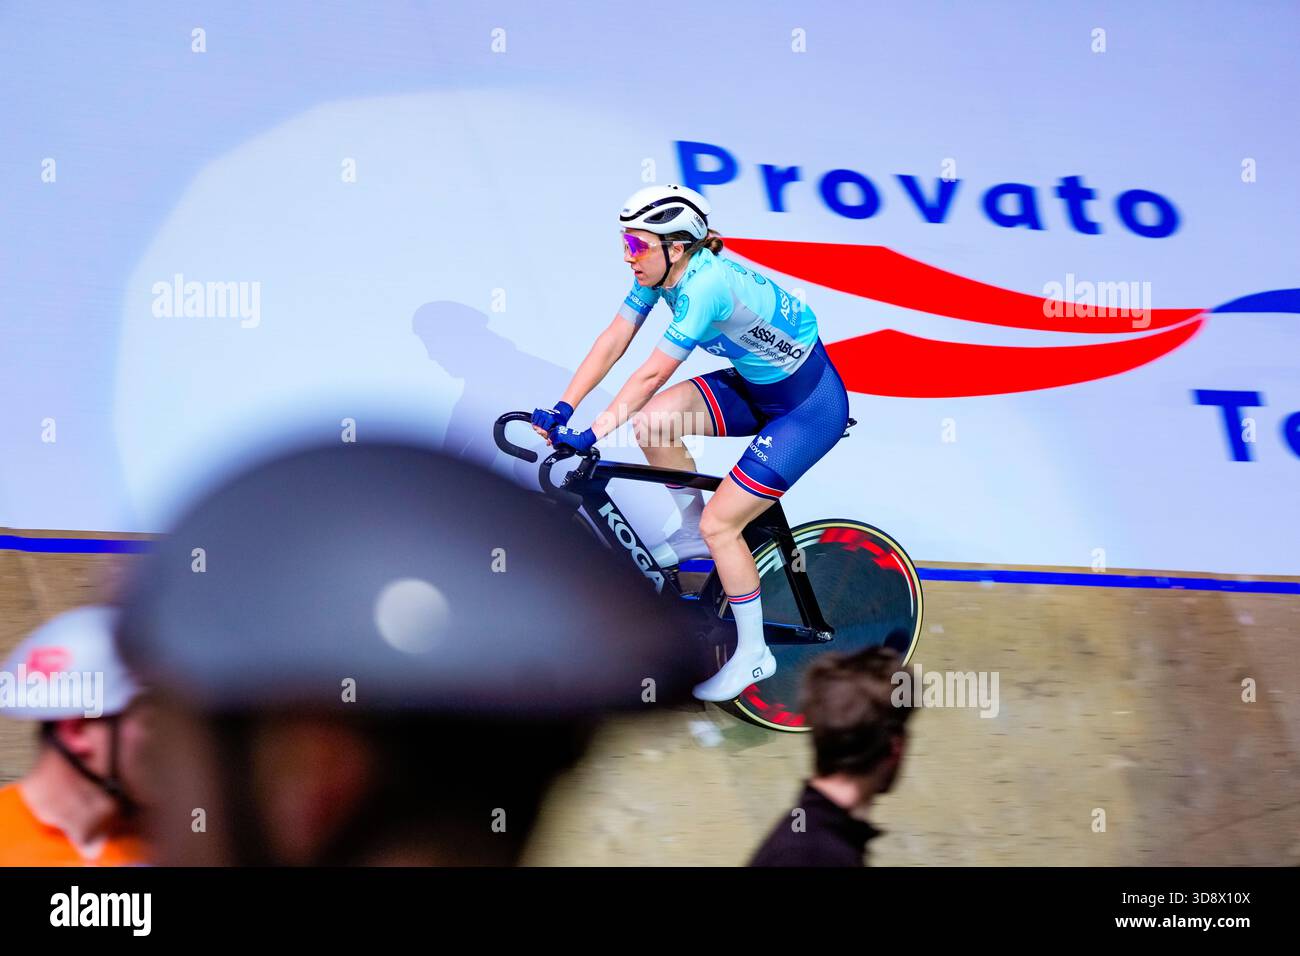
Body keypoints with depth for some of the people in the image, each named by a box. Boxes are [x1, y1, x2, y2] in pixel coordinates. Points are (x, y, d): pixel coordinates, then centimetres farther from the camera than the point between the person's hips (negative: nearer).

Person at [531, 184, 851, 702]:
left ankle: (753, 653, 5)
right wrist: (561, 409, -12)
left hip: (810, 406, -8)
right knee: (652, 422, -9)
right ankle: (692, 531, 13)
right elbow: (612, 342, -5)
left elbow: (652, 374, -32)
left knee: (719, 523, -11)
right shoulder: (662, 270, -7)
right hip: (757, 387, 8)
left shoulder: (705, 286, -32)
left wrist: (591, 435, -31)